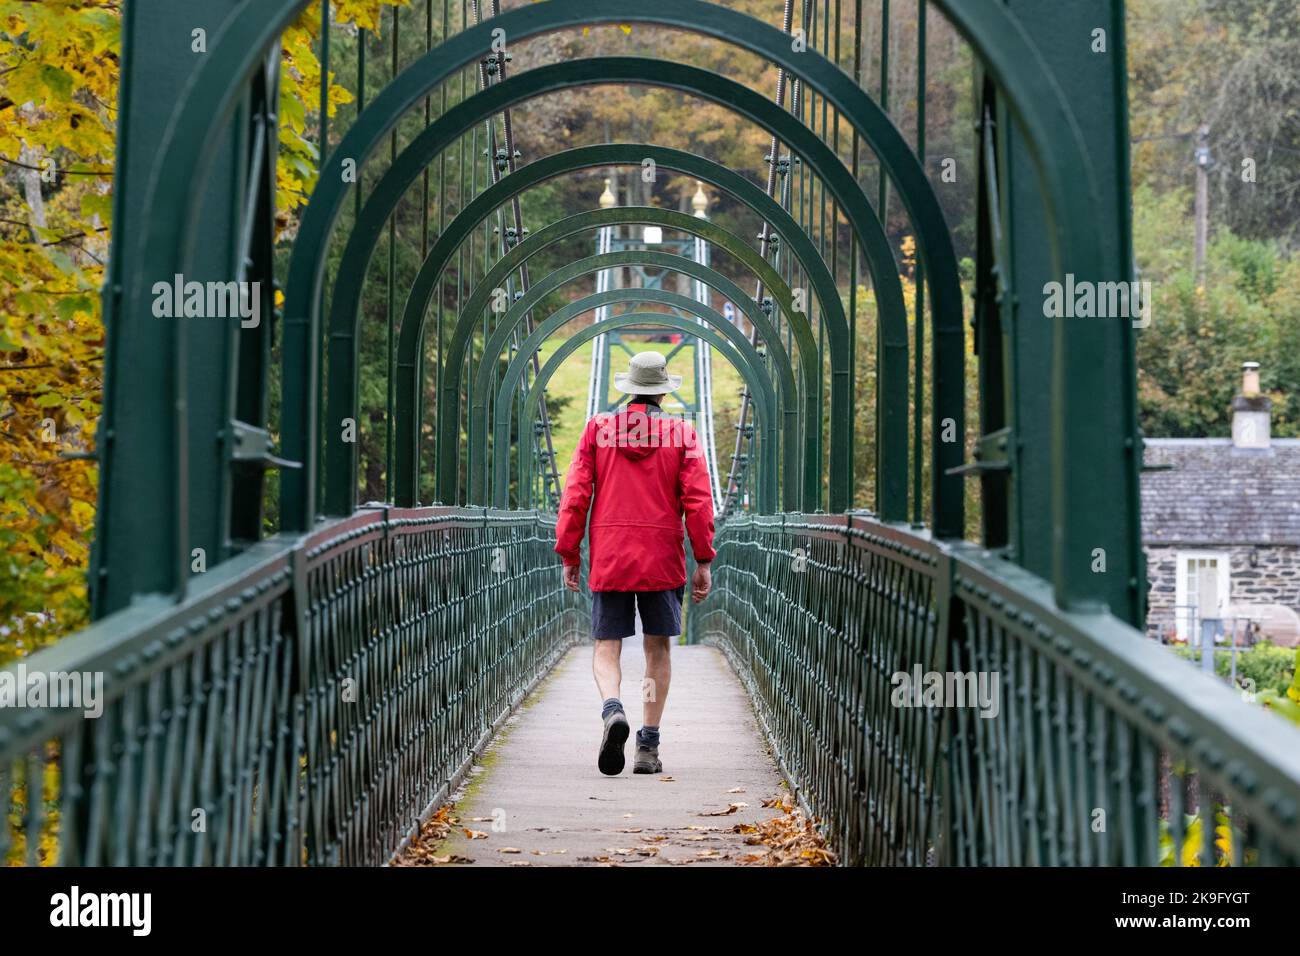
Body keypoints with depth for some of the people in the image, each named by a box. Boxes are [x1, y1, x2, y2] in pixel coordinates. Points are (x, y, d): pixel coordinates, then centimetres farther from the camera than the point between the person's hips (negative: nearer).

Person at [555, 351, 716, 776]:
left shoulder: (597, 429, 5)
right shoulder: (682, 433, 3)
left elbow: (575, 496, 1)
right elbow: (698, 501, -2)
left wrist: (569, 554, 7)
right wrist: (703, 561, 2)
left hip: (608, 558, 0)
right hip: (663, 560, 0)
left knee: (606, 648, 6)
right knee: (657, 650, 10)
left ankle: (613, 709, -24)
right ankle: (648, 747, 9)